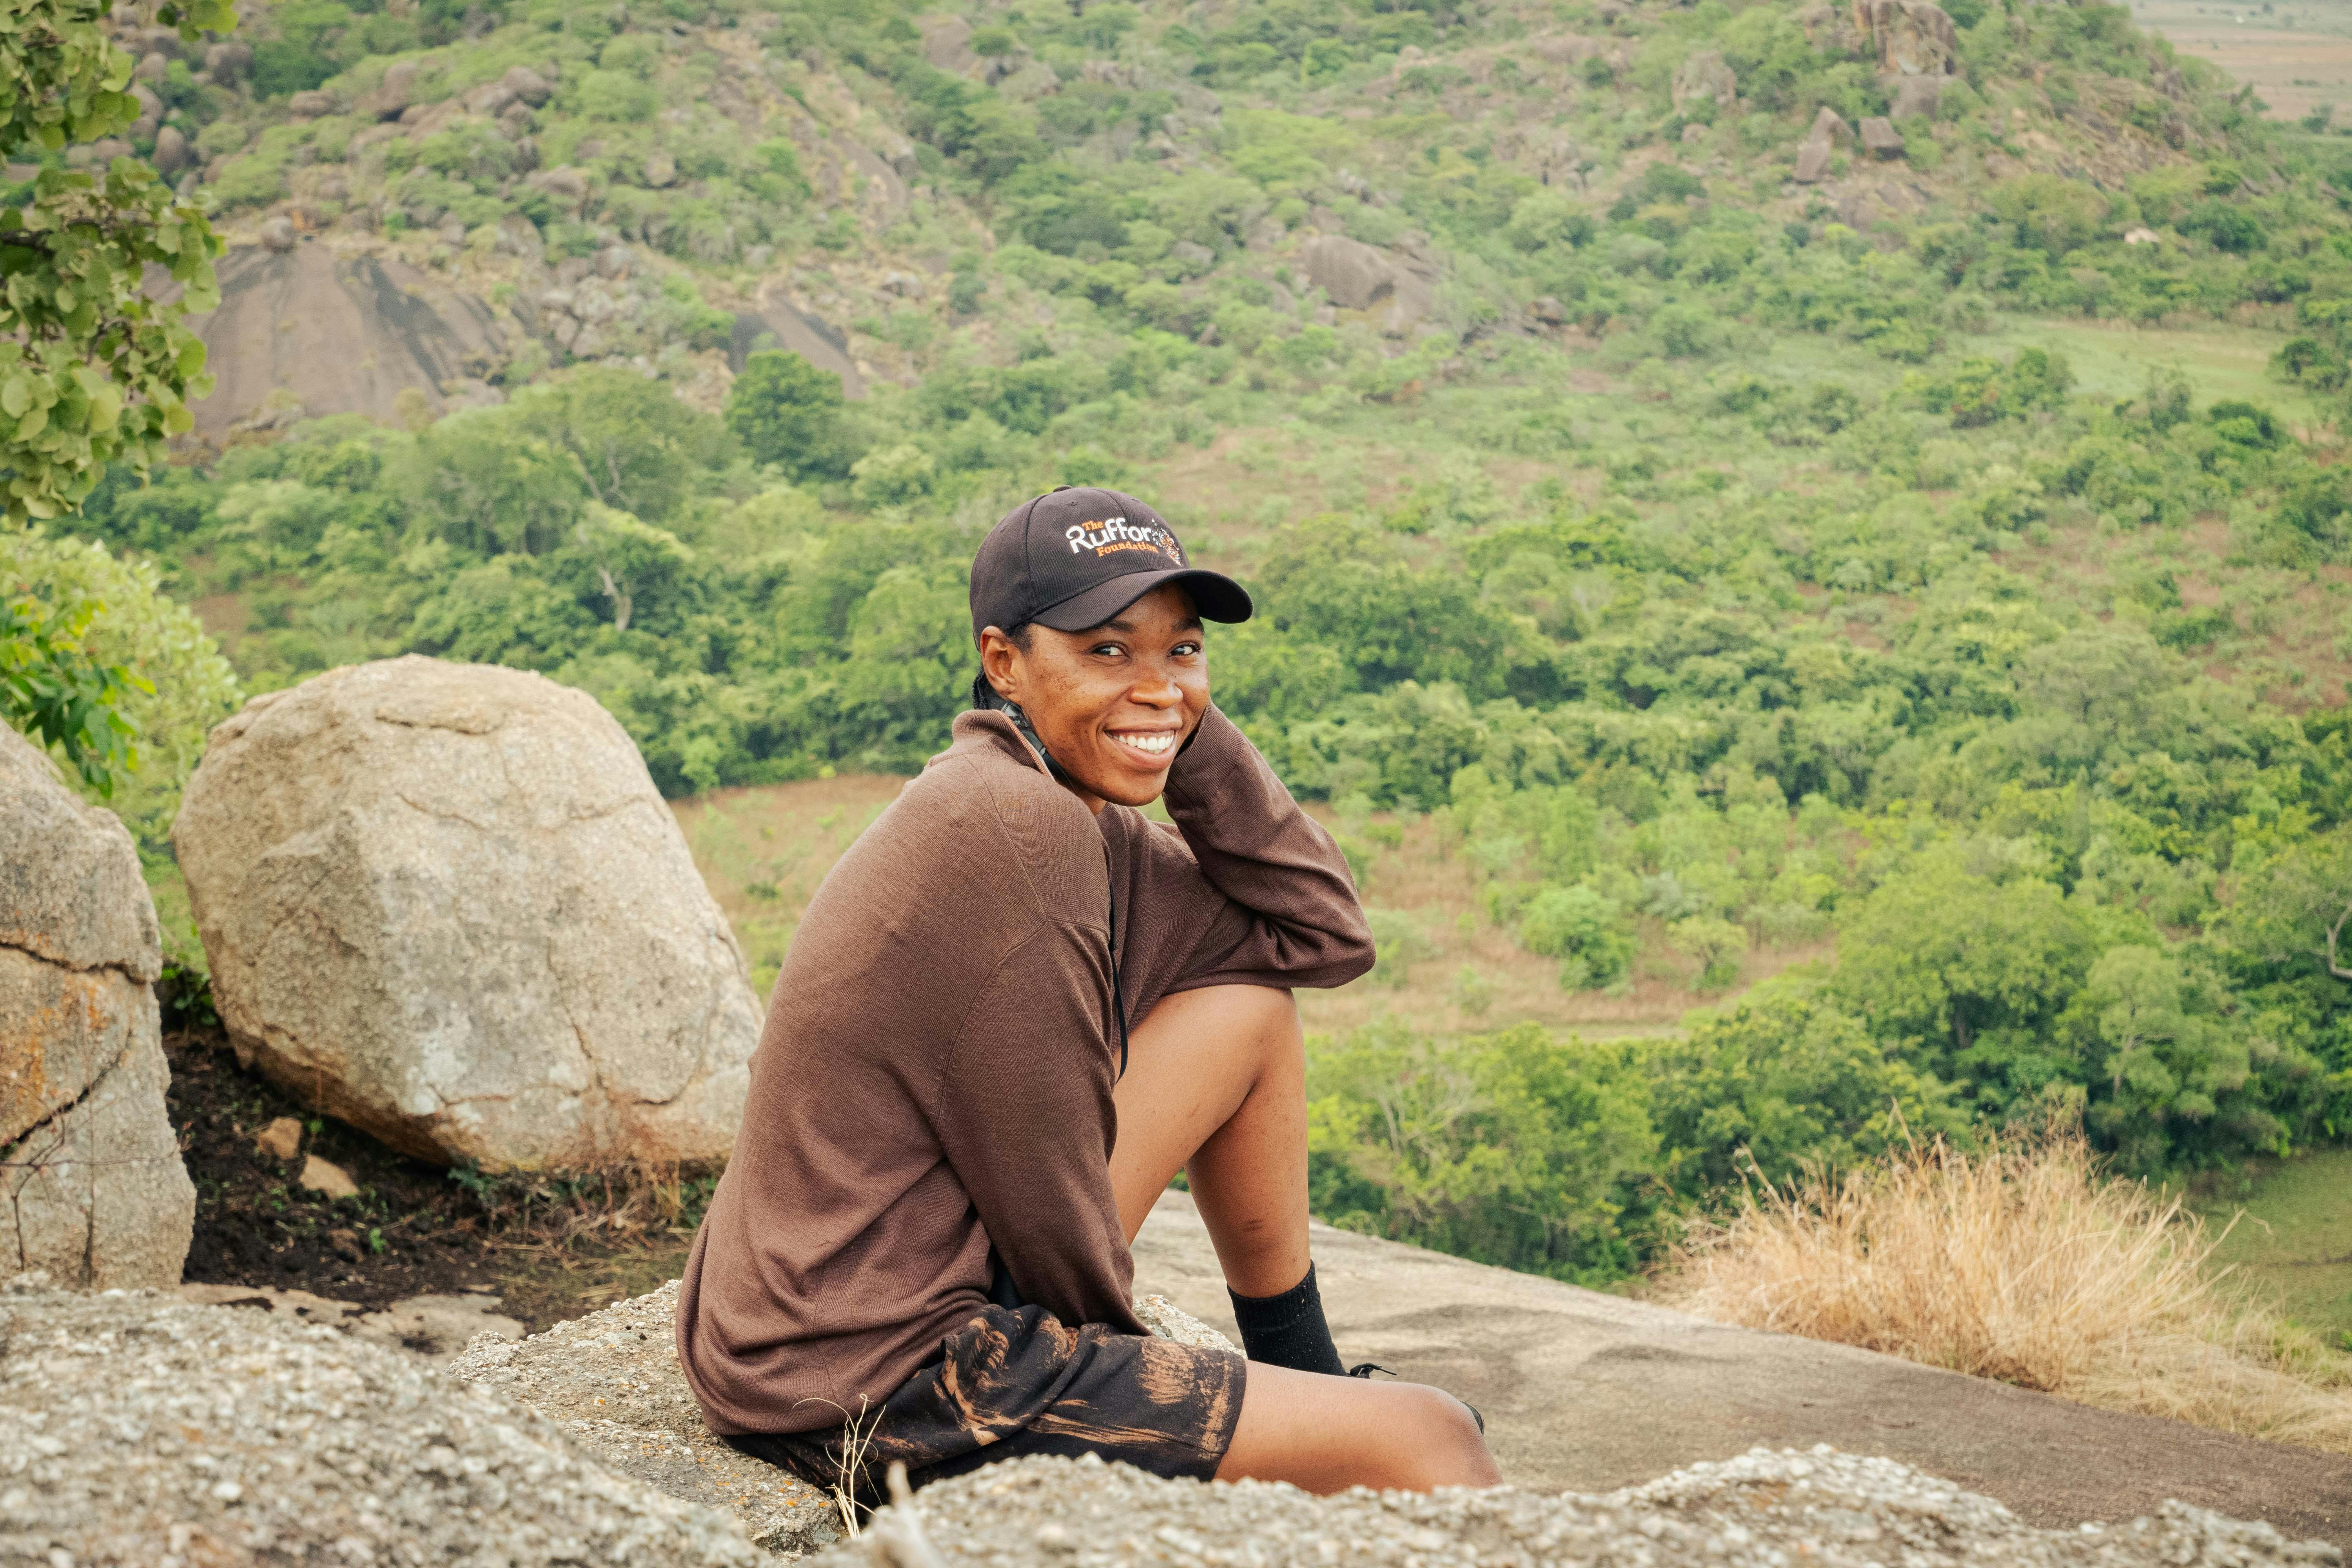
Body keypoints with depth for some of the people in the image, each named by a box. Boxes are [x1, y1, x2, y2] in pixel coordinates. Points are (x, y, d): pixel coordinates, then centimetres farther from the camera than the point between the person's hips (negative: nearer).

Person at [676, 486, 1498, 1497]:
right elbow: (1044, 1187, -17)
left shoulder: (1066, 814, 8)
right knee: (1434, 1444, -9)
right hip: (879, 1403, -10)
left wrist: (1190, 730, 2)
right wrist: (1115, 1338, 1)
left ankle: (1306, 1377, 26)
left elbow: (1324, 936, 11)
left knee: (1252, 1005, 14)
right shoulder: (1015, 825, -21)